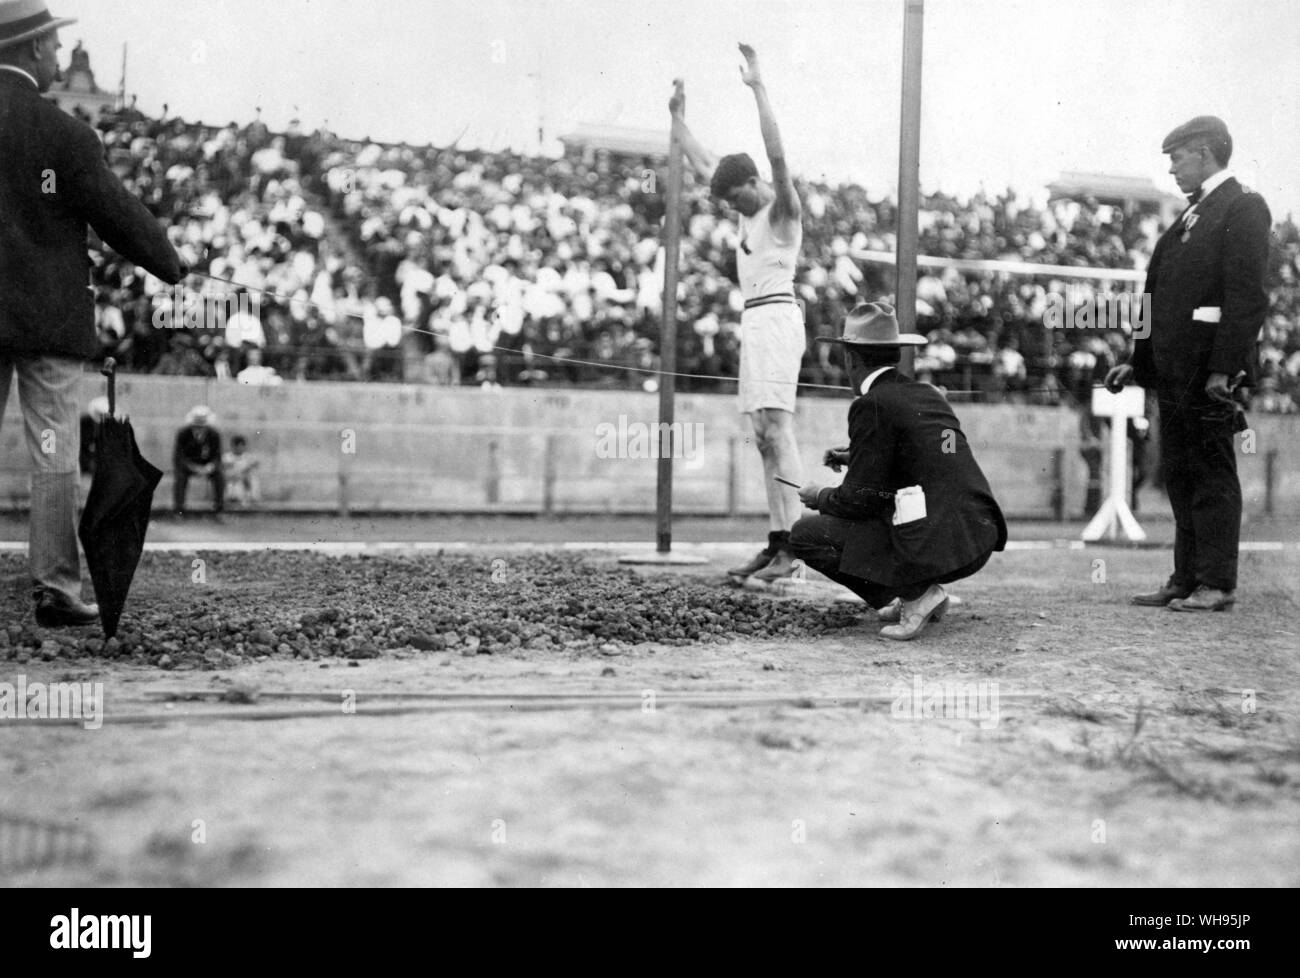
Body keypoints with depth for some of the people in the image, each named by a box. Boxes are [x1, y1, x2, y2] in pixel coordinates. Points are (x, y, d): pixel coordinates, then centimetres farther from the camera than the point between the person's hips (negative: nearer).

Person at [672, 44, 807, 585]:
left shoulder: (783, 207, -2)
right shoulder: (751, 211, 21)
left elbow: (777, 155, -20)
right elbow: (705, 164, 32)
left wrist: (759, 88, -23)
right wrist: (678, 119, 36)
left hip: (777, 317, -9)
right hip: (754, 322, 9)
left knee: (777, 428, -17)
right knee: (764, 436, 4)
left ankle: (789, 546, -22)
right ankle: (776, 543, 5)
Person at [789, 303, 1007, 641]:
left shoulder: (872, 405, -9)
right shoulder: (927, 394, 14)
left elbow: (859, 498, -10)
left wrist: (819, 496, 11)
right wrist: (854, 456, 32)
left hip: (937, 548, -9)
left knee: (805, 535, 0)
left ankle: (916, 593, -5)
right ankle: (924, 591, 16)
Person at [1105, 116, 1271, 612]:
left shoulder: (1243, 208, -7)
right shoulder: (1191, 215, 20)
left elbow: (1247, 296, -16)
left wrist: (1223, 368, -22)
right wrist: (1139, 363, 16)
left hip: (1209, 371, -9)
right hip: (1174, 369, 9)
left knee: (1213, 473, -3)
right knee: (1179, 474, 12)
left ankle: (1217, 584, 3)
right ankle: (1186, 579, 20)